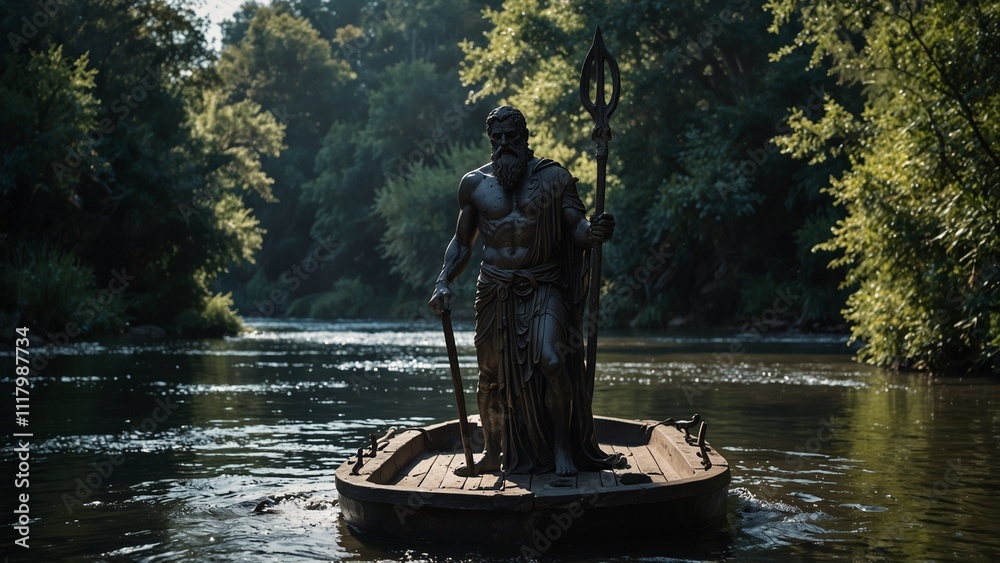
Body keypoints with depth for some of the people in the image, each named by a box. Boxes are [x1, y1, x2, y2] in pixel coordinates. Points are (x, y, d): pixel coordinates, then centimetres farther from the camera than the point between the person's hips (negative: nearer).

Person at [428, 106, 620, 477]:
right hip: (495, 291, 3)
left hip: (544, 288, -2)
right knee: (492, 375, 7)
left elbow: (577, 228, -6)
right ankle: (492, 453, 25)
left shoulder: (554, 177, 1)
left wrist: (594, 232, -30)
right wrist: (443, 283, -2)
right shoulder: (474, 184, 7)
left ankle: (563, 448, -4)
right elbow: (462, 243, 13)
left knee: (552, 361, -20)